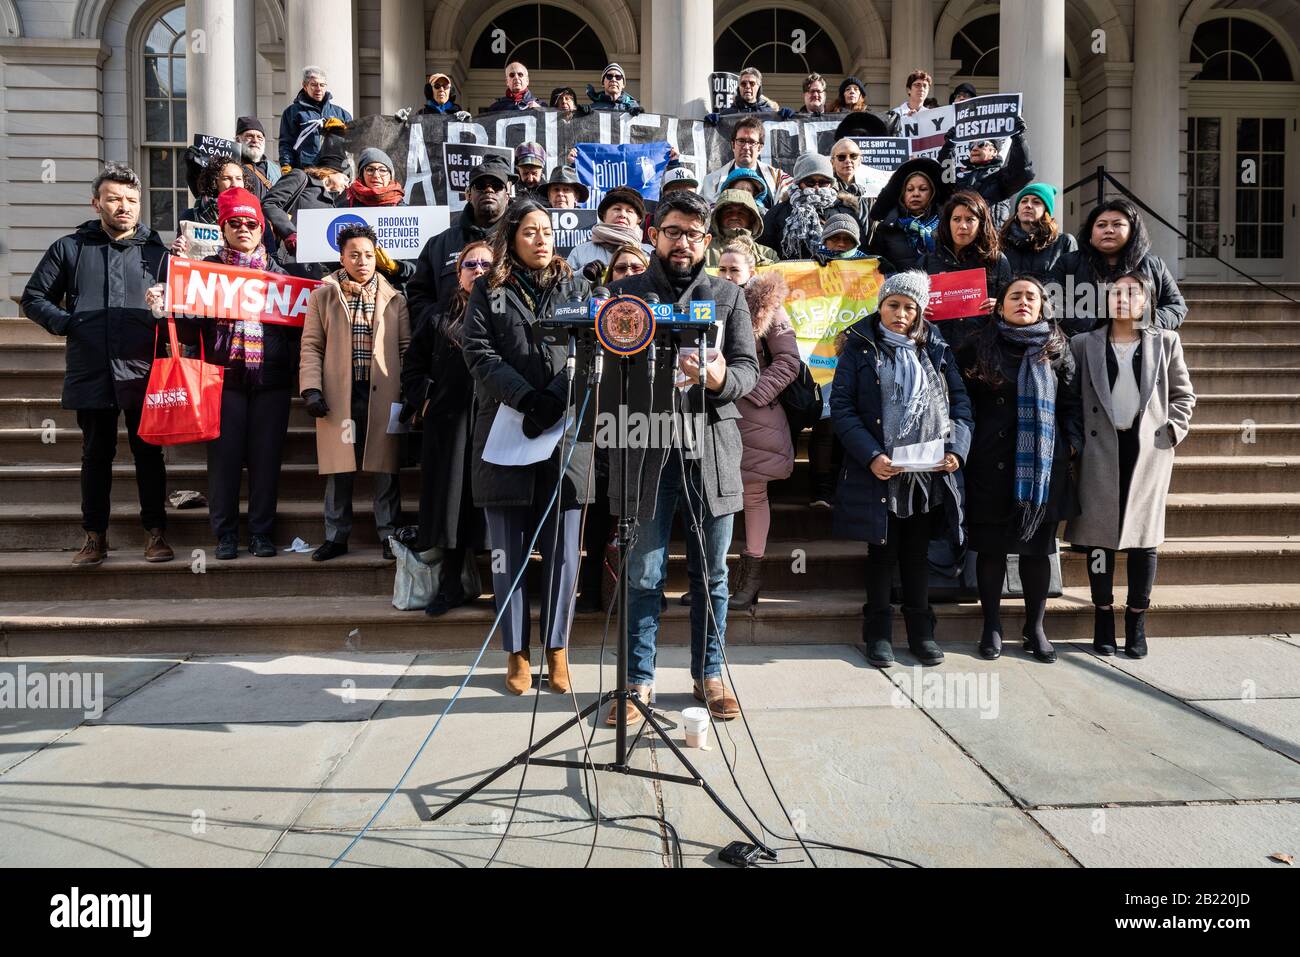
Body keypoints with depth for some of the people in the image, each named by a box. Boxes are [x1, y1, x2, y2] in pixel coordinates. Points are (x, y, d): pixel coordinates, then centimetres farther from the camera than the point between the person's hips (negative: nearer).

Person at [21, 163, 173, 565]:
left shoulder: (157, 252, 8)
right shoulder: (70, 248, 10)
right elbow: (34, 298, 14)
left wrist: (164, 319, -12)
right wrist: (65, 323, -1)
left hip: (142, 371, -1)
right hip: (91, 373, 1)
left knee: (148, 453, 4)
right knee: (96, 455, 9)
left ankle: (156, 533, 12)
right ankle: (95, 537, 17)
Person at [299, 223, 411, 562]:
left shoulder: (394, 299, 10)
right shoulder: (322, 296, 9)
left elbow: (406, 347, 9)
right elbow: (312, 346, 5)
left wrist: (408, 391, 1)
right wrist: (311, 388, -6)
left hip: (382, 395, 0)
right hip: (337, 396, 0)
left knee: (385, 468, 2)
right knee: (338, 470, 4)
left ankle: (390, 536, 11)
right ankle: (336, 537, 15)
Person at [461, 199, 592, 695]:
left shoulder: (576, 287, 13)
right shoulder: (488, 290, 10)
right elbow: (479, 353, -2)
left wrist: (556, 401, -14)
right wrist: (525, 398, -15)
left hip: (567, 431, 1)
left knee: (562, 549, 1)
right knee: (508, 550, 4)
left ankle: (557, 649, 14)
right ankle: (517, 653, 15)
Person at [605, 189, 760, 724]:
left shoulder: (728, 297, 12)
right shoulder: (624, 293, 9)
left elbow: (749, 369, 4)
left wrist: (719, 379, -18)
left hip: (711, 449, 1)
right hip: (645, 449, -1)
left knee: (711, 573, 9)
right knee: (643, 574, 3)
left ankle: (709, 674, 23)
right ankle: (638, 680, 16)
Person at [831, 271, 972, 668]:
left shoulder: (937, 350, 11)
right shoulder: (859, 348, 1)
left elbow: (960, 400, 9)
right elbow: (841, 405, -6)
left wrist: (957, 448, -8)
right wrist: (871, 455, -17)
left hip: (930, 471, 3)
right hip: (880, 471, -3)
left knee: (917, 553, 12)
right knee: (882, 552, 5)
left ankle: (921, 630, 23)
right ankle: (878, 631, 17)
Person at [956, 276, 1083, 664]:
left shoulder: (1057, 349, 6)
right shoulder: (978, 345, 3)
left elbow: (1072, 401, 7)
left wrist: (1072, 443, 0)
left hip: (1043, 464, 1)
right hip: (991, 462, -1)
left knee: (1037, 546, 8)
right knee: (991, 545, 5)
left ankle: (1035, 628, 21)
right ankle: (991, 626, 17)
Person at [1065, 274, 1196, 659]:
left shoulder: (1166, 342, 9)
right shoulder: (1084, 344, 7)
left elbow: (1183, 394, 13)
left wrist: (1172, 431, 0)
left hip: (1148, 449, 1)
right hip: (1101, 450, 0)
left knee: (1144, 536, 3)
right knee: (1099, 535, 1)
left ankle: (1136, 623, 14)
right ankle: (1103, 617, 12)